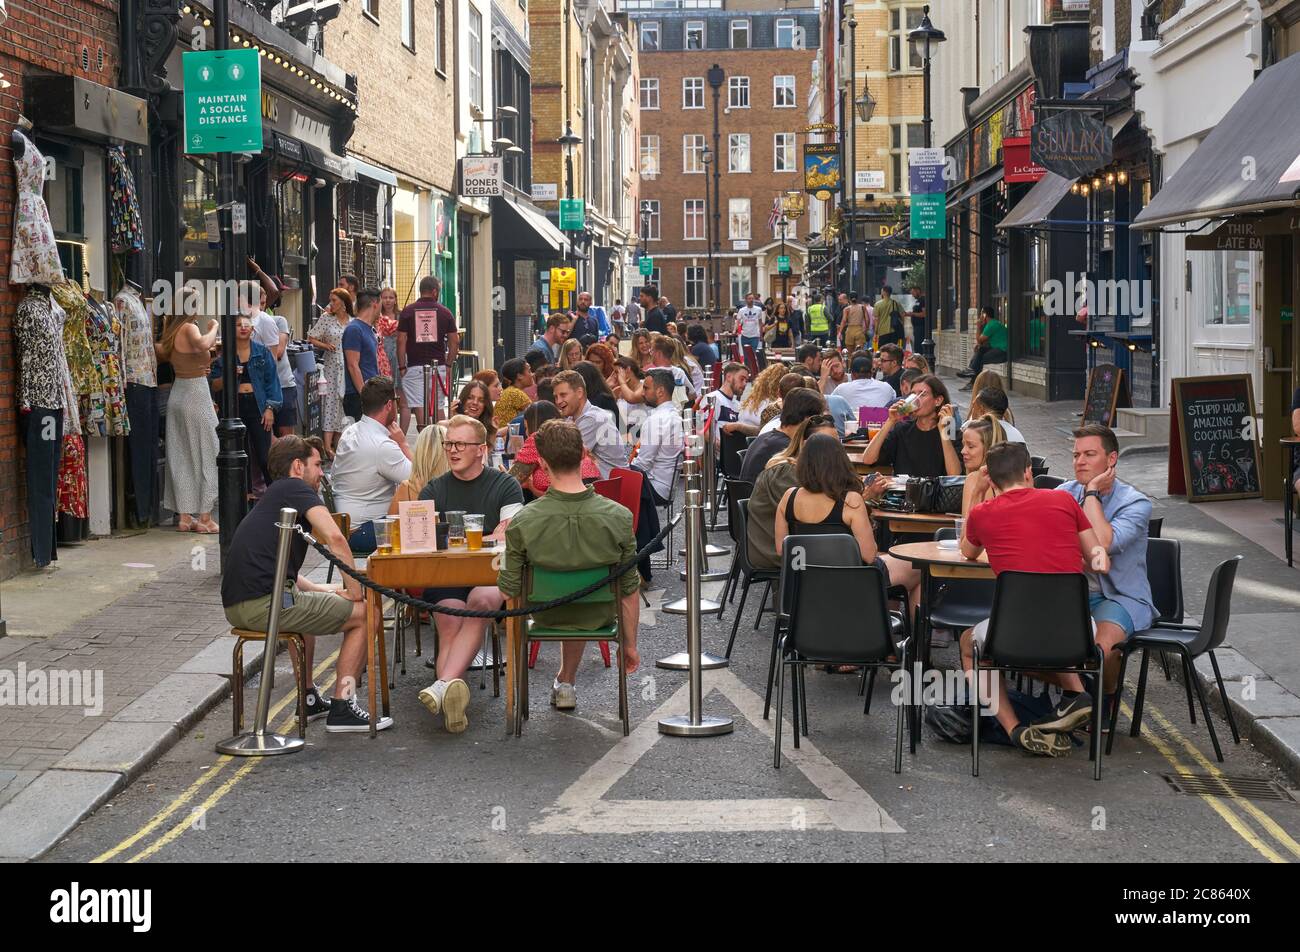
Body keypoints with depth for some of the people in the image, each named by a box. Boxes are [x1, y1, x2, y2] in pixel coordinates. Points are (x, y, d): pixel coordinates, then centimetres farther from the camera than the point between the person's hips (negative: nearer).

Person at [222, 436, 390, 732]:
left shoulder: (271, 497, 29)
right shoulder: (295, 488, 0)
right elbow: (335, 538, -16)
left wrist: (329, 593, 20)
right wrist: (355, 590, -7)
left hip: (235, 605, 10)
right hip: (264, 603, -10)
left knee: (306, 603, 40)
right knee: (362, 613, 2)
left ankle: (309, 699, 39)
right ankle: (341, 708, 1)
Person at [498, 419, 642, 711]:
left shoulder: (522, 523, -29)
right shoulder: (619, 517, -25)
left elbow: (510, 592, -17)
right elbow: (629, 591, -14)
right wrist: (630, 645, 2)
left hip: (546, 616, 0)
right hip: (596, 616, 1)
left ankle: (567, 683, 56)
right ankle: (566, 682, 49)